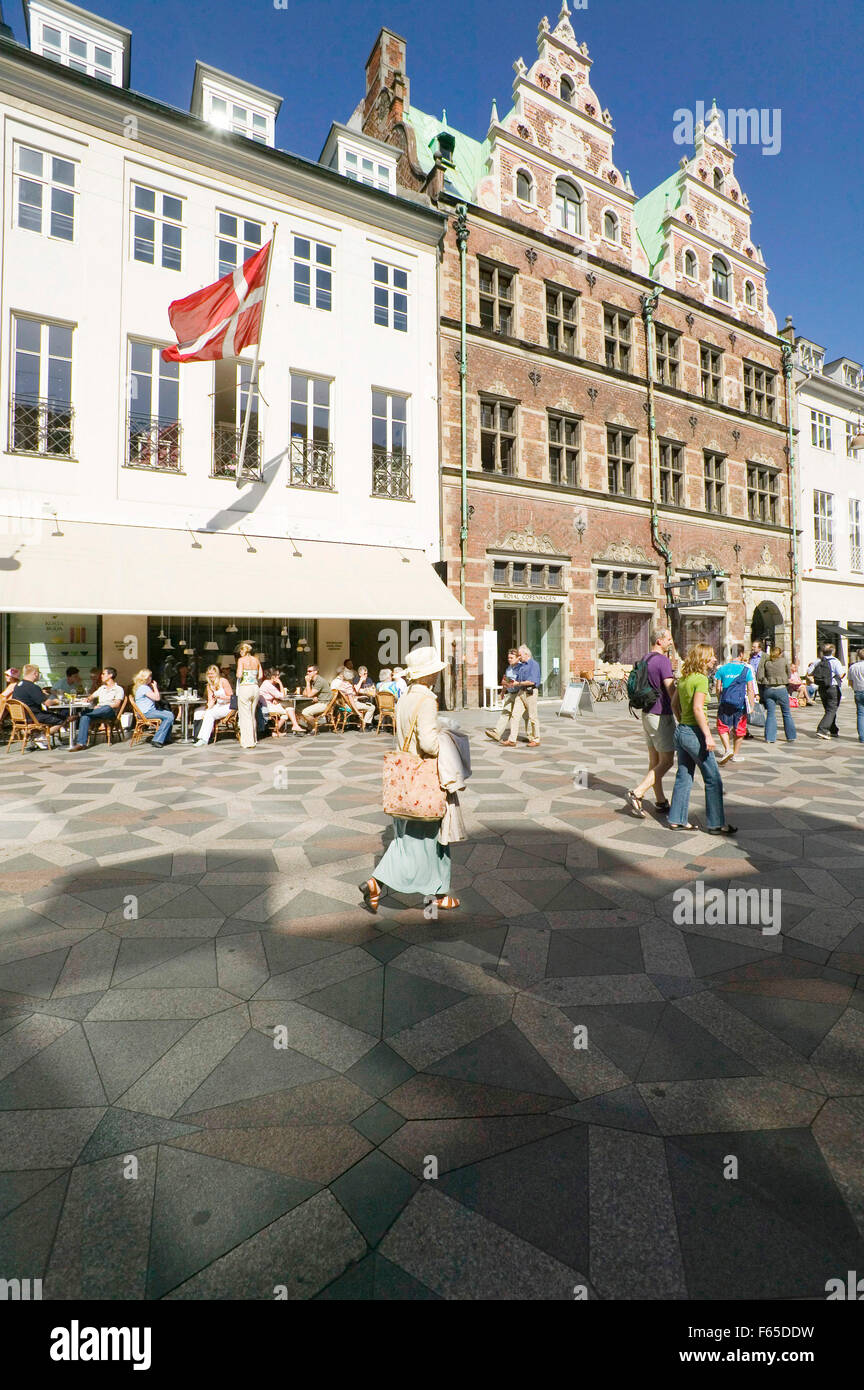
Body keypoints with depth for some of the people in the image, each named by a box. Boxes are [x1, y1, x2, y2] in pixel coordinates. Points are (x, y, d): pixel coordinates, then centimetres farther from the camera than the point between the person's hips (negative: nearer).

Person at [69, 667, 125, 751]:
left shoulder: (119, 689, 8)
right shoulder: (102, 688, 30)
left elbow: (116, 704, -5)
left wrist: (100, 706, -16)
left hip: (110, 712, -5)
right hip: (98, 711, 5)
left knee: (107, 708, -41)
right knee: (85, 717, -28)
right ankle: (81, 743, -40)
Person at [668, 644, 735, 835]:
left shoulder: (683, 678, 10)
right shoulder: (701, 678, -15)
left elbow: (674, 704, 16)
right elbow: (698, 709, -22)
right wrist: (708, 735, -21)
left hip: (681, 732, 9)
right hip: (694, 734, -8)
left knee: (684, 777, 14)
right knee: (713, 780, 4)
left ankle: (677, 819, 18)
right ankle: (716, 824, 11)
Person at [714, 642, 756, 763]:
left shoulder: (722, 668, -1)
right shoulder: (747, 669, -4)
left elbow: (718, 687, 3)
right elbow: (750, 690, -4)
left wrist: (719, 701, 17)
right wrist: (751, 706, 1)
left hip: (725, 703, 0)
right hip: (741, 704, 0)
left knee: (723, 727, 11)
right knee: (739, 730, 15)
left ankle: (727, 749, -8)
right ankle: (736, 754, 23)